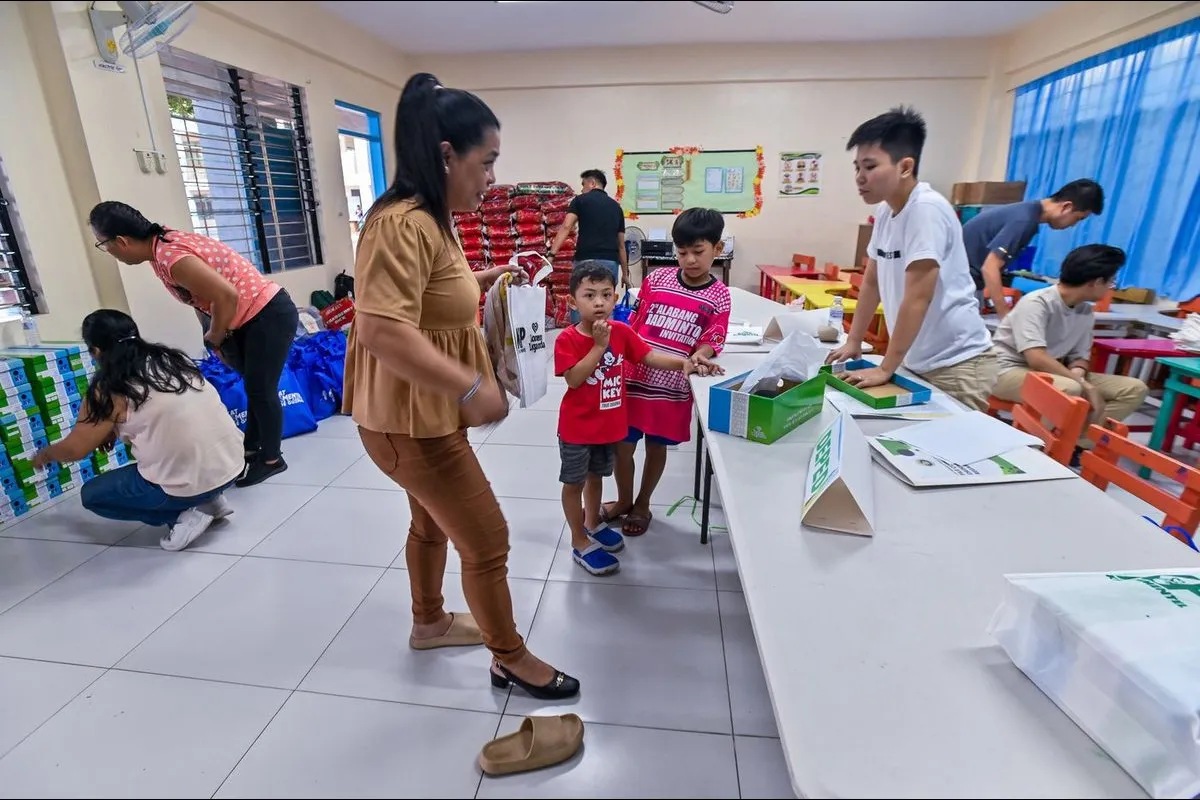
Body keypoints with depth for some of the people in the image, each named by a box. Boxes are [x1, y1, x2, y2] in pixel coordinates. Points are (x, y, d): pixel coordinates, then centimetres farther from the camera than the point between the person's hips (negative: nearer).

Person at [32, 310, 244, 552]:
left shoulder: (109, 391, -5)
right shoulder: (173, 359, 10)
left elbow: (75, 448, 9)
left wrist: (45, 454, 29)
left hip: (188, 484, -6)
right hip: (233, 465, 6)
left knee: (92, 494, 19)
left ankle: (184, 514, 2)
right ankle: (209, 499, 17)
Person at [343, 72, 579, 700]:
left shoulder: (432, 219, 9)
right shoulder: (403, 223, -24)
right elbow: (382, 332, -33)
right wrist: (471, 388, -33)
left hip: (428, 412, 10)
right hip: (409, 420, -10)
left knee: (434, 522, 25)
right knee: (488, 542, 3)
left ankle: (429, 623, 48)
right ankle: (510, 659, 26)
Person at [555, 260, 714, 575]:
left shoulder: (621, 332, -4)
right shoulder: (567, 339, -18)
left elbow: (650, 356, -3)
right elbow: (574, 379, -27)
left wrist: (685, 363, -16)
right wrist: (599, 346, -28)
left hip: (610, 424, 5)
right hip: (577, 427, -5)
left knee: (596, 476, 24)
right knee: (574, 483, 11)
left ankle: (593, 523, 47)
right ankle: (580, 543, 27)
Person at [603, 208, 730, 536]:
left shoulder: (719, 295, -4)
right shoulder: (656, 279, -1)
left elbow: (712, 340, -4)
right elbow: (632, 323, 5)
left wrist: (699, 355, -26)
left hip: (673, 388, -1)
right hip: (634, 379, 1)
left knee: (657, 447, 15)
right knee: (622, 446, 8)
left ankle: (642, 505, 38)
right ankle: (623, 500, 34)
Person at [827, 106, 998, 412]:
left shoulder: (926, 209, -20)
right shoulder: (885, 211, 4)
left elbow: (918, 298, -23)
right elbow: (871, 283, 12)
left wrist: (885, 368, -19)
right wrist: (853, 342, 12)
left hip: (956, 364, -7)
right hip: (918, 361, 8)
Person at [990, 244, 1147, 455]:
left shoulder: (1086, 312, 5)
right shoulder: (1036, 303, -19)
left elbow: (1080, 357, 11)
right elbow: (1037, 359, -28)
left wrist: (1078, 374, -13)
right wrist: (1085, 386, -24)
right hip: (1011, 371, -8)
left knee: (1134, 388, -1)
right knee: (1069, 389, -37)